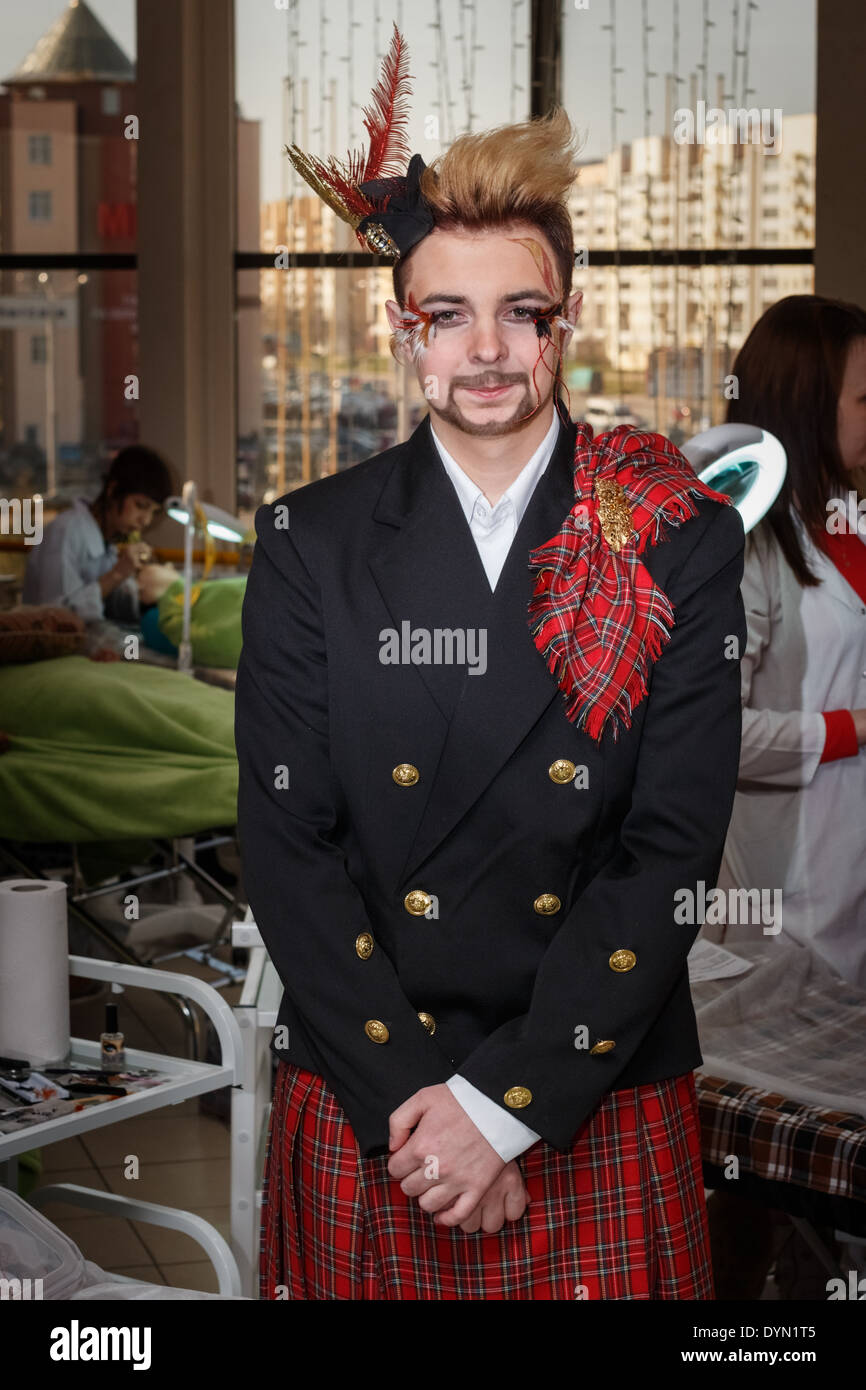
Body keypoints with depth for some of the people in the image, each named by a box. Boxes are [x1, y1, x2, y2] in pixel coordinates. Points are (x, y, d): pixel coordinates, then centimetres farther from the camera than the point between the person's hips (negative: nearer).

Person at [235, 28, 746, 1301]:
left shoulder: (680, 542, -2)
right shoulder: (311, 542, 1)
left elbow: (675, 847, -7)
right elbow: (285, 843, -3)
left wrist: (508, 1098, -13)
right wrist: (405, 1095, -12)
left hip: (602, 1115, 0)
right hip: (364, 1111, 1)